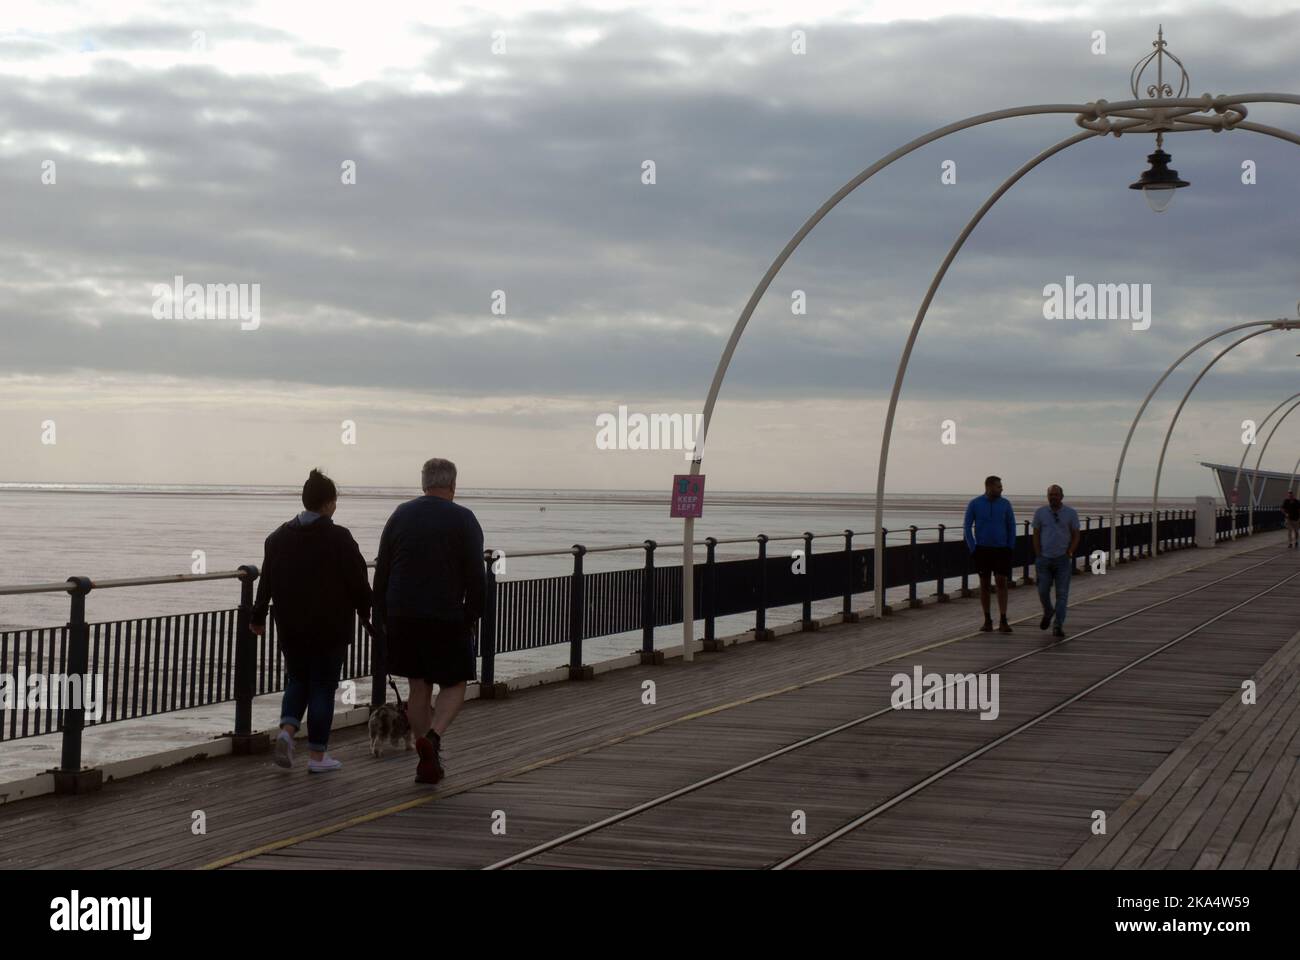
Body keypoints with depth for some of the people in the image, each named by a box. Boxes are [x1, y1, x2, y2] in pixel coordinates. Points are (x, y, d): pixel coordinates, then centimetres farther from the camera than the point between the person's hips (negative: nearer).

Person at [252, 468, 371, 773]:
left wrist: (258, 617, 16)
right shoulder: (339, 538, -12)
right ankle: (317, 756, 7)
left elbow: (266, 581, 7)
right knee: (323, 687, 4)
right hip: (330, 628, -4)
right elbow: (358, 582, -8)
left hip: (291, 627, 4)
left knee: (297, 681, 20)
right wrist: (365, 611, 8)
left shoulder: (279, 537, 4)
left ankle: (286, 729, -5)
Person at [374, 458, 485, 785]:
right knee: (454, 684, 9)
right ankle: (432, 737, -17)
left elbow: (381, 571, 9)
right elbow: (475, 576, -8)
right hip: (447, 618, -4)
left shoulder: (400, 515, 8)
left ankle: (427, 762, 13)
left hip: (403, 617, 4)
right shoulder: (464, 519, -3)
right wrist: (472, 616, 1)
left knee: (419, 685, 12)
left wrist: (383, 616, 13)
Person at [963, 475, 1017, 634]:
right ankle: (987, 621, 14)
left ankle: (1003, 622, -11)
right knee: (984, 584, 5)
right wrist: (972, 549, -6)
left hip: (1001, 549, 0)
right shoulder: (974, 504, -4)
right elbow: (967, 527, 0)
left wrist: (1010, 548, 1)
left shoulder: (1005, 504, -1)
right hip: (982, 549, 0)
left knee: (1001, 583, -10)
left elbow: (1011, 526, 6)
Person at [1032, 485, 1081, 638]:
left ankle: (1058, 626, -2)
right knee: (1043, 591, 1)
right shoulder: (1040, 513, 3)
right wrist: (1038, 557, -1)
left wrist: (1069, 553, -7)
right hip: (1044, 559, 1)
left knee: (1062, 593, -4)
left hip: (1063, 559, -1)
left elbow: (1076, 536, 5)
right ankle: (1048, 613, 31)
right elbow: (1036, 535, 6)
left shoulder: (1071, 513, 1)